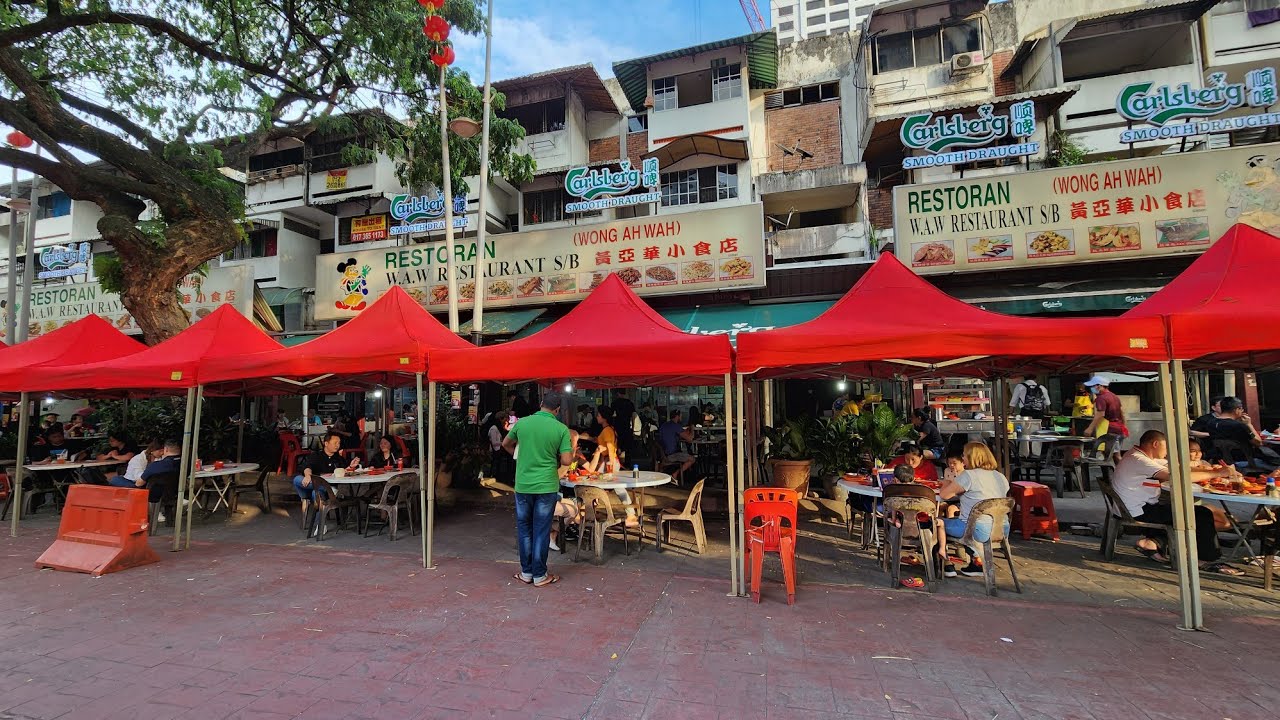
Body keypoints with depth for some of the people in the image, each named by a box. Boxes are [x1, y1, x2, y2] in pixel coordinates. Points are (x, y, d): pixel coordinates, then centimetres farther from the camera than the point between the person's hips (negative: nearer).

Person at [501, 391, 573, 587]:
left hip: (523, 485, 2)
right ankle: (539, 575, 15)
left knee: (524, 529, 15)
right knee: (541, 531, 7)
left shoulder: (522, 423, -1)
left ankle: (527, 572, 24)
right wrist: (571, 453, 9)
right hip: (546, 486, -2)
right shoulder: (561, 429, -9)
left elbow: (506, 444, 15)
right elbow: (566, 460, -12)